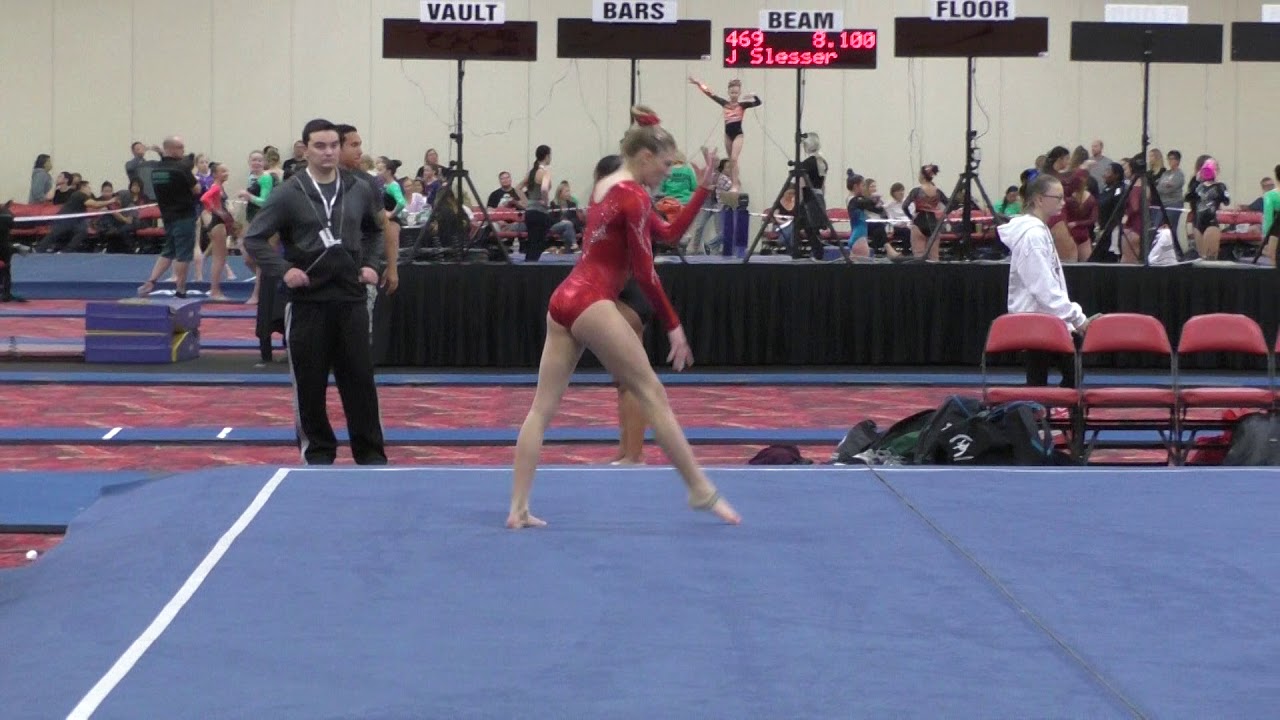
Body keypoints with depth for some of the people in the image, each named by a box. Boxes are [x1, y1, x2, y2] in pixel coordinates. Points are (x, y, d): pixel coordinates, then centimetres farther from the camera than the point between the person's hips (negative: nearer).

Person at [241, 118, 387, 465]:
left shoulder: (360, 190, 6)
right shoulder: (289, 194, -5)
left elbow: (375, 230, 24)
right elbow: (253, 238, -3)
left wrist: (372, 264, 9)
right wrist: (282, 269, -13)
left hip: (351, 299, 2)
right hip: (308, 301, -2)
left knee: (360, 378, 3)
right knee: (310, 382, 3)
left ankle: (370, 452, 10)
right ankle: (318, 451, 15)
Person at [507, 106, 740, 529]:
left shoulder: (609, 189, 21)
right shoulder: (634, 196, -7)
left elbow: (669, 232, 28)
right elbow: (644, 271, -10)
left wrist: (704, 188, 24)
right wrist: (673, 325, -4)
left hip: (564, 300, 9)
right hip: (591, 303, -9)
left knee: (542, 407, 3)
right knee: (652, 393, -2)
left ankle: (518, 509, -1)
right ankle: (701, 491, 1)